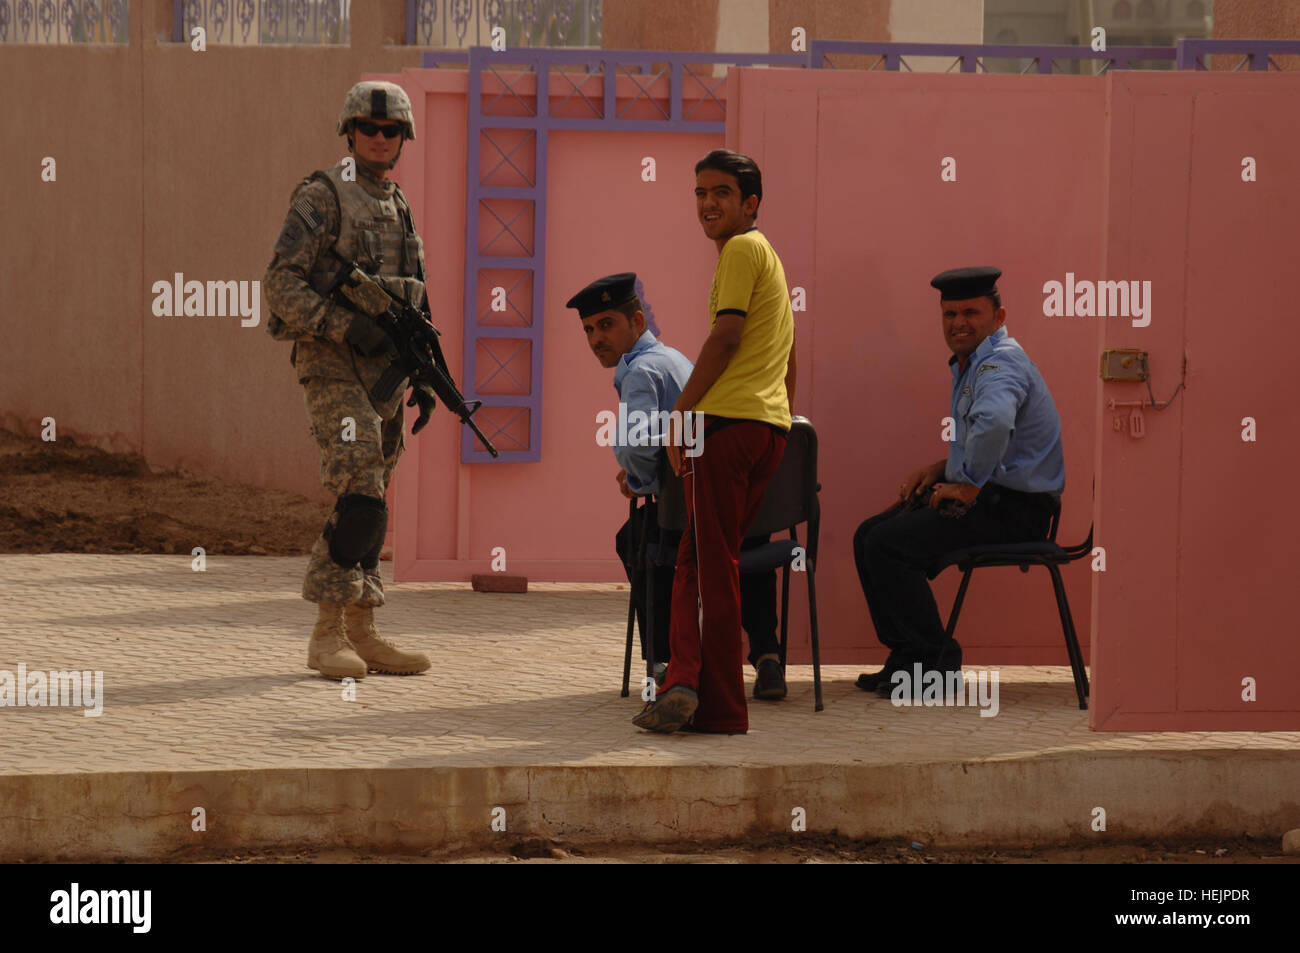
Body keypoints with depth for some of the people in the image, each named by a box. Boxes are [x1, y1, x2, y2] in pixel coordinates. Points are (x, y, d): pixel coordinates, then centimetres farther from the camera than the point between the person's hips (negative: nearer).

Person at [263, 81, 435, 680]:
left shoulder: (398, 208, 17)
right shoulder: (322, 198, -6)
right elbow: (281, 283, -13)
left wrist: (425, 377, 16)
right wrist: (345, 325, -22)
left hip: (384, 371, 8)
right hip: (333, 367, -8)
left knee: (370, 506, 8)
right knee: (359, 500, -16)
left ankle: (361, 635, 12)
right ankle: (327, 635, -12)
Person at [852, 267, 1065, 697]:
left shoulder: (1000, 363, -17)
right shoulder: (970, 364, 18)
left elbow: (994, 424, -40)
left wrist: (968, 488, -27)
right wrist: (940, 469, 12)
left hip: (1014, 511, -11)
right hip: (987, 499, 11)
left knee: (887, 545, -19)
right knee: (869, 535, 9)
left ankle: (936, 662, -12)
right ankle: (906, 655, 8)